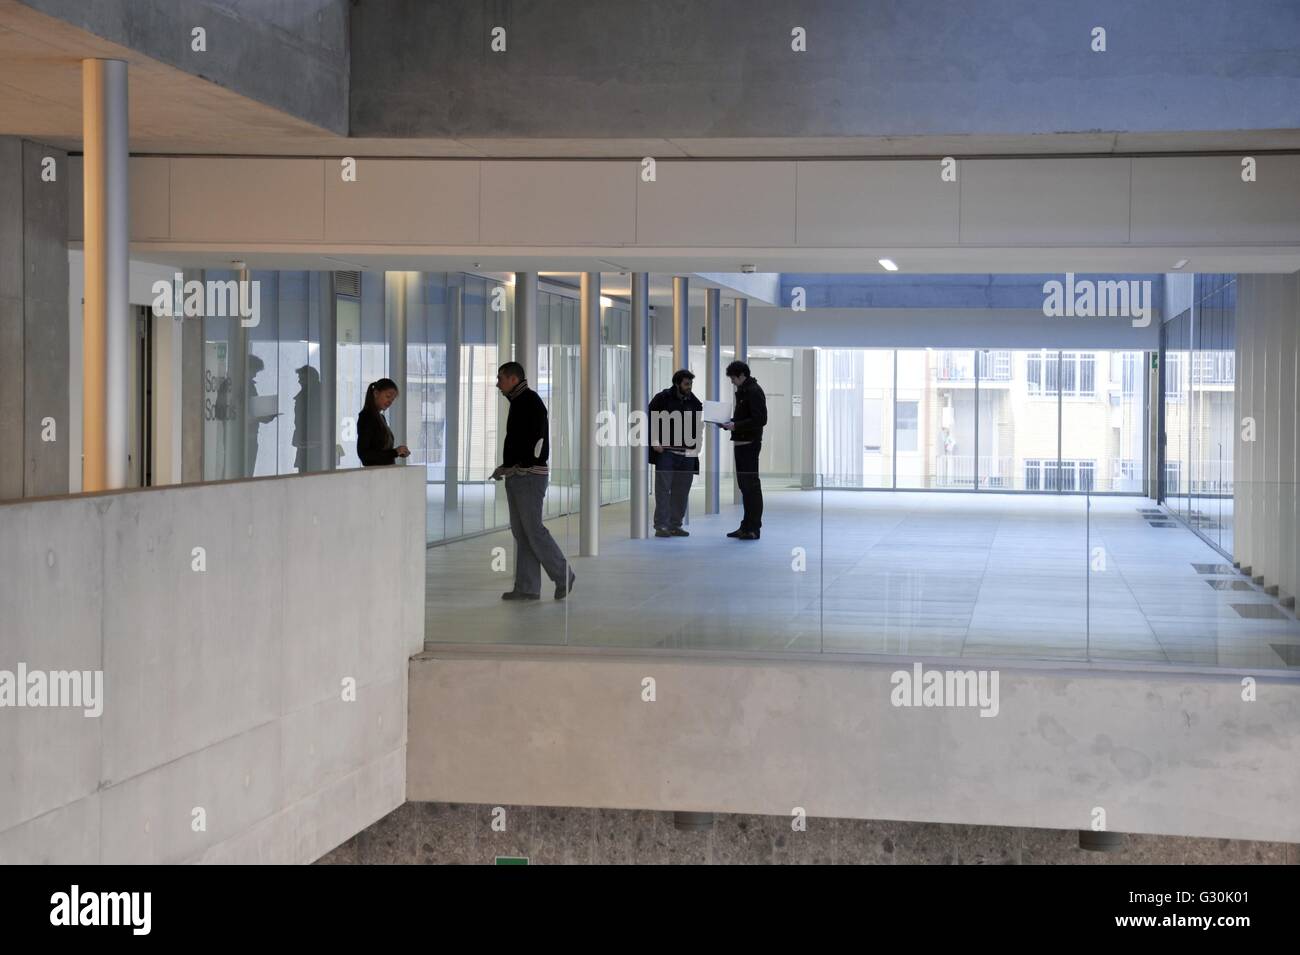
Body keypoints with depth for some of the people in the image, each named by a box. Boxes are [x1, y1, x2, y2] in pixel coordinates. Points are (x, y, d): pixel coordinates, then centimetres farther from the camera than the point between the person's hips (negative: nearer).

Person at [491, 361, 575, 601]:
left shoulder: (531, 401, -11)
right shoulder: (517, 402, 19)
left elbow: (537, 438, -19)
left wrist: (519, 467, -18)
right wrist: (506, 467, 13)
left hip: (530, 475, -10)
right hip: (517, 476, 10)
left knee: (533, 529, -9)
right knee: (521, 532, 7)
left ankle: (564, 577, 1)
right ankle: (527, 588, 8)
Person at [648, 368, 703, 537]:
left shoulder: (695, 403, 11)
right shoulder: (662, 398, -1)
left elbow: (698, 428, 20)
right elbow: (649, 421, -1)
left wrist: (695, 446, 8)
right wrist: (655, 441, -11)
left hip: (686, 454, 4)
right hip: (665, 452, -4)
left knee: (681, 491, 6)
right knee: (663, 488, -6)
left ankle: (675, 525, 13)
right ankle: (661, 526, -3)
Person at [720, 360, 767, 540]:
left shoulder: (754, 392, -13)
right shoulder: (742, 391, 17)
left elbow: (760, 419, -21)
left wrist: (736, 425, -22)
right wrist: (728, 423, 7)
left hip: (750, 444, -10)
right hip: (740, 443, 10)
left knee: (751, 486, -6)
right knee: (744, 485, 12)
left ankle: (753, 528, -3)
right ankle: (746, 526, 18)